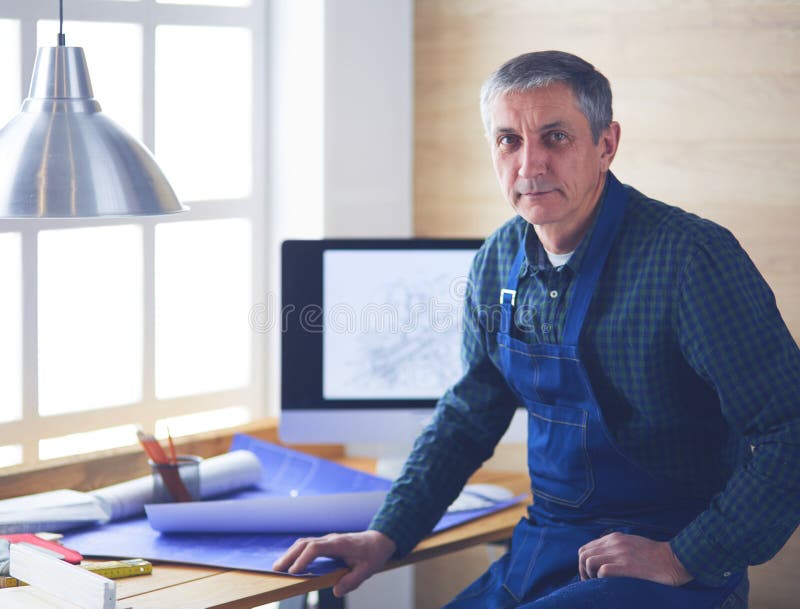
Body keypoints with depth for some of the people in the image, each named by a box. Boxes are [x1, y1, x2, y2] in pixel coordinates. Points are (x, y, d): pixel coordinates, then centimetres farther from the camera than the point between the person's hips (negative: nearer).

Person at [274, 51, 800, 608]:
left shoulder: (689, 257, -18)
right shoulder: (499, 260, 4)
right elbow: (467, 415, 16)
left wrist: (682, 560, -19)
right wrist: (387, 535, 7)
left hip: (665, 563, -6)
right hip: (541, 551, 6)